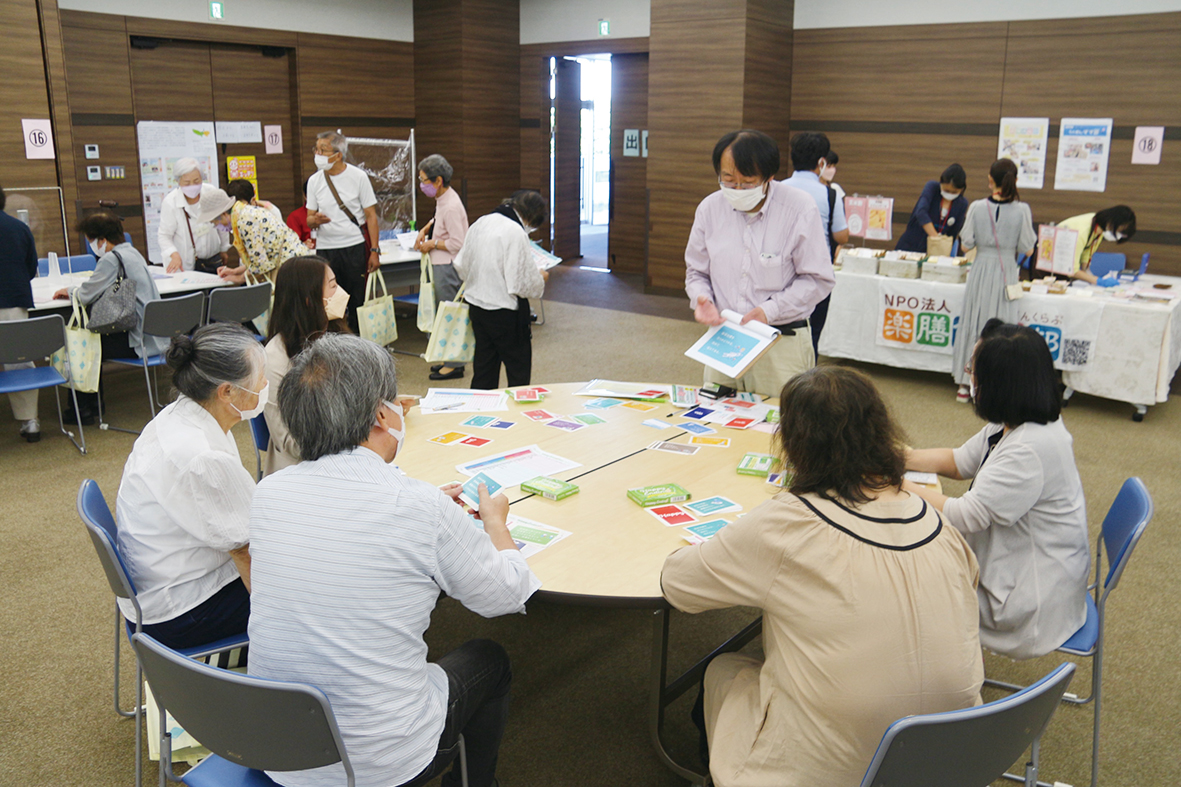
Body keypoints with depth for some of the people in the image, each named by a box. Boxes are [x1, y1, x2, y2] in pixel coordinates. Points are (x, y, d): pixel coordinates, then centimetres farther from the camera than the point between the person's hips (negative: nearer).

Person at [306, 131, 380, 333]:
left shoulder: (358, 176, -1)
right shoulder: (314, 180, 7)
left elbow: (371, 215, 0)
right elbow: (309, 219, 11)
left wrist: (374, 251, -6)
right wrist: (315, 220, -15)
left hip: (355, 248, -2)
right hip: (325, 249, 3)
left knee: (357, 301, 2)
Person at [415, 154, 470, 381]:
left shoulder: (451, 207, -23)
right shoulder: (442, 199, 8)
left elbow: (457, 243, -23)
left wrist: (432, 244, -13)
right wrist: (425, 230, 12)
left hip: (448, 267, -10)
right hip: (440, 265, 10)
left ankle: (454, 365, 6)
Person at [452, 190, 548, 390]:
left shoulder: (480, 223, 4)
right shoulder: (516, 232, -20)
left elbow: (461, 265, 13)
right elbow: (522, 283, -21)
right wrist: (541, 278, -2)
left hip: (476, 304, 8)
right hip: (505, 311, -8)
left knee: (483, 368, 18)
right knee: (519, 372, 8)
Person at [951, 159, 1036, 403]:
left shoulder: (977, 207, -7)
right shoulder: (1021, 210, -8)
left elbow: (967, 243, -3)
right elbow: (1027, 248, -4)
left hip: (981, 270, 1)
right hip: (1007, 273, -1)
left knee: (973, 323, 10)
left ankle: (965, 384, 15)